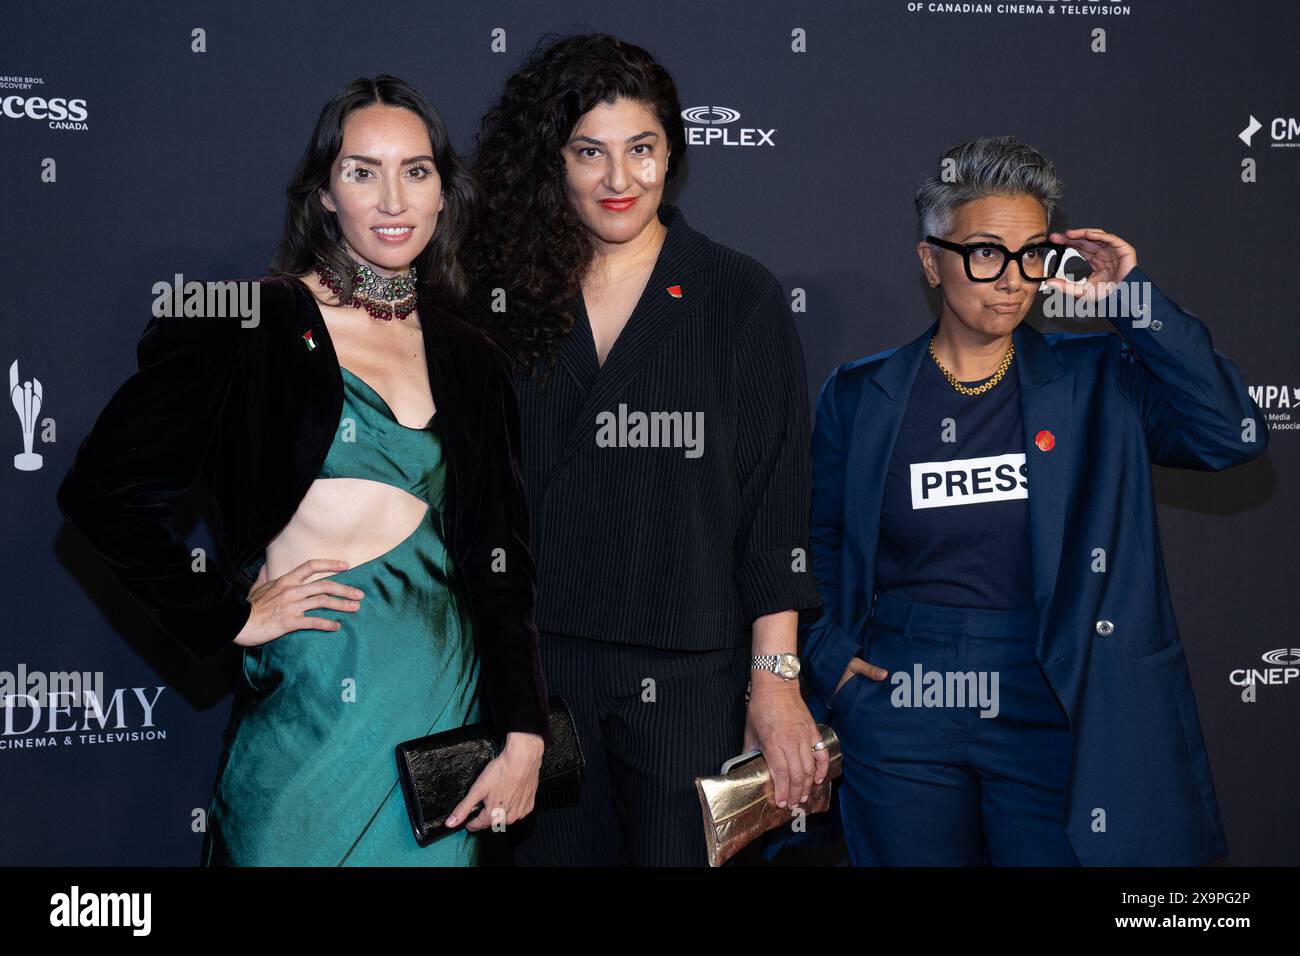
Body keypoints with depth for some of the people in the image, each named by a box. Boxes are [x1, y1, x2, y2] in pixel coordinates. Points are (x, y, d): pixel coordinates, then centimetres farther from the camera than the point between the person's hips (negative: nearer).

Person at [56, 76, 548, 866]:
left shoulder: (469, 361, 9)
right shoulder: (249, 326, -4)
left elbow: (502, 562, 9)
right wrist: (229, 616, -8)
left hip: (449, 703, 4)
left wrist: (524, 738, 2)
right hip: (308, 703, -4)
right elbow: (106, 489, -7)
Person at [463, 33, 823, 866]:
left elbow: (777, 502, -3)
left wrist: (776, 679, -7)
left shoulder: (741, 298, -1)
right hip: (536, 663, 2)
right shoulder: (506, 291, 4)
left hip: (685, 676, -2)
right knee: (555, 847, 12)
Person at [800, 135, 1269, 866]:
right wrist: (828, 655, 0)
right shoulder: (861, 396, 2)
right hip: (901, 706, 1)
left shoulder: (1097, 381, 1)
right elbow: (815, 543, 12)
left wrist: (1135, 304, -11)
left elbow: (1235, 435, -12)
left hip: (1057, 718, 0)